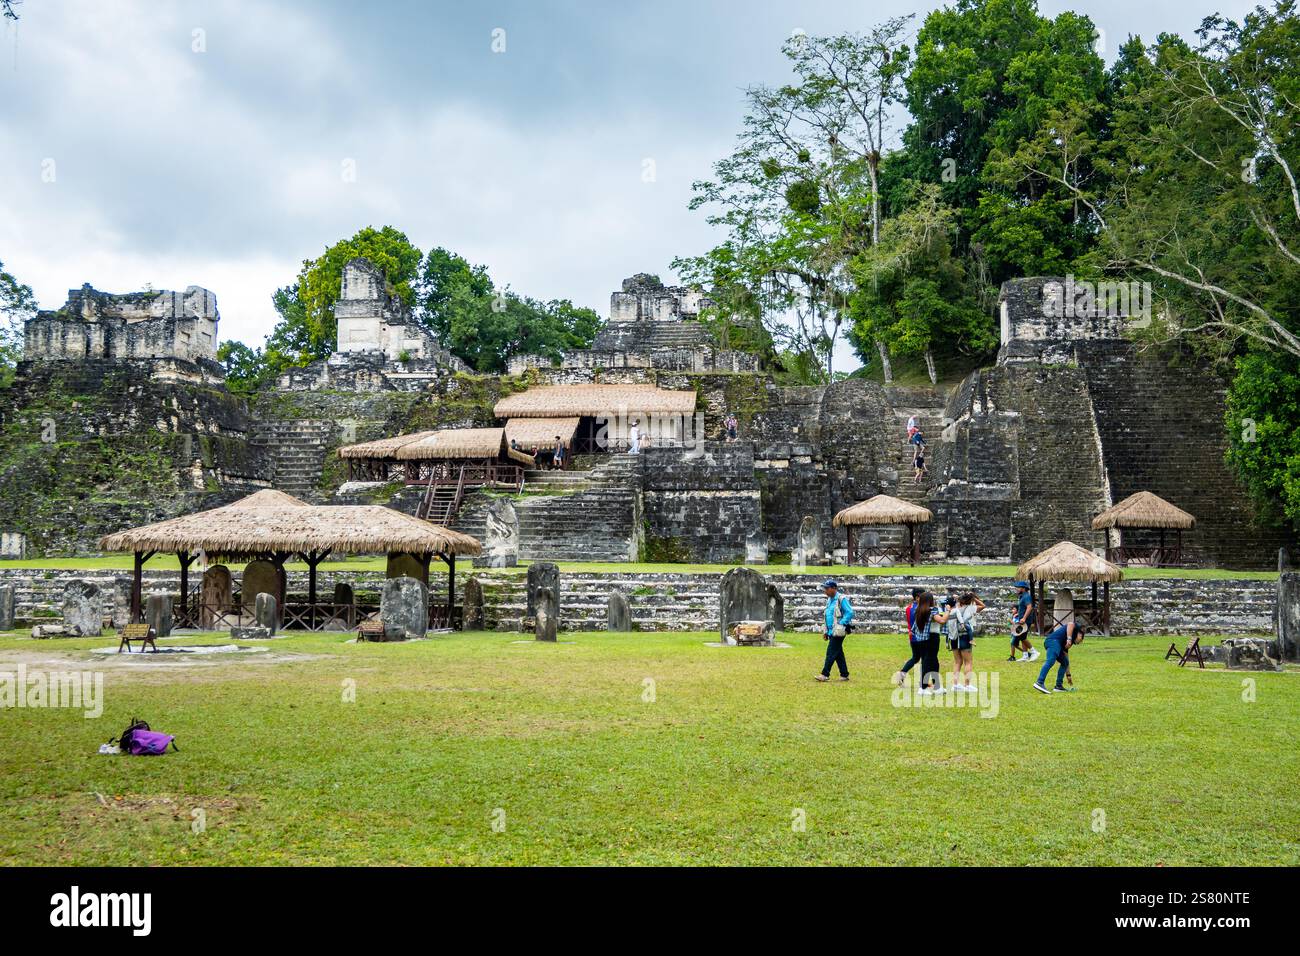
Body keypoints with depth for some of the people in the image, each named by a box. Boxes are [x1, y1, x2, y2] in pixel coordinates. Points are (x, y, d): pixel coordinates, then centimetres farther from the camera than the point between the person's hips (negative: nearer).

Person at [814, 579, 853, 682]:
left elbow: (850, 613, -16)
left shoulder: (841, 599, -10)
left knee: (831, 653, -11)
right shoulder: (829, 600, 18)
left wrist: (841, 624, -18)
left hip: (838, 632, -9)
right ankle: (844, 675, 15)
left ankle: (825, 675, -12)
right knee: (838, 654, 10)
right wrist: (826, 632, 21)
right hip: (832, 631, 9)